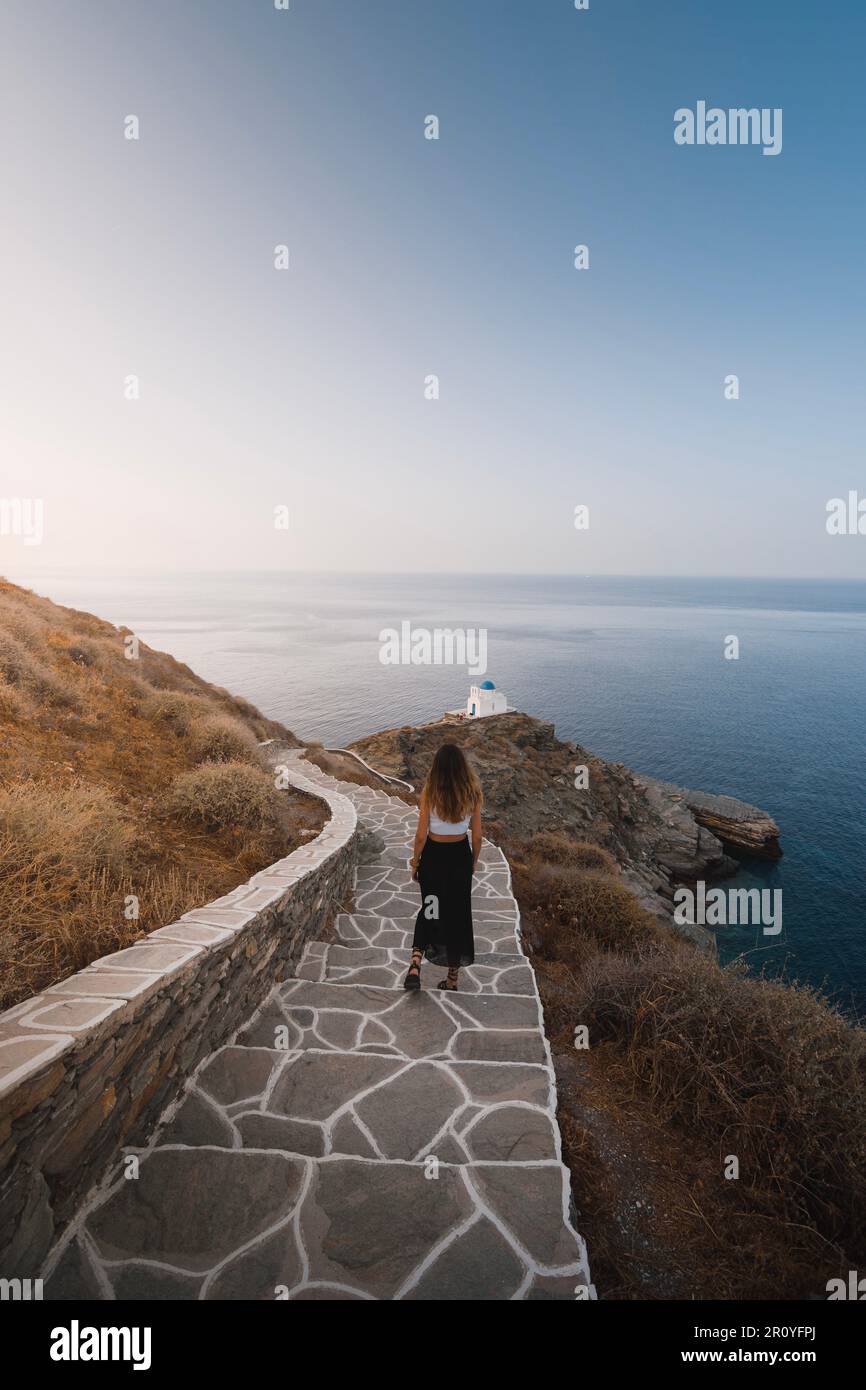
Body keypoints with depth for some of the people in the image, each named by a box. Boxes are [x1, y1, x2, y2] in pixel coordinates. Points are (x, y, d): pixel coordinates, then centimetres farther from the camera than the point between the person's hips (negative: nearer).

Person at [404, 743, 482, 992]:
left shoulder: (430, 793, -15)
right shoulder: (472, 793, -10)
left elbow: (421, 835, -11)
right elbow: (476, 835, -3)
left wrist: (415, 861, 4)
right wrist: (473, 862, 12)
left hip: (433, 855, -1)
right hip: (460, 856, 1)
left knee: (430, 909, 19)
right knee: (458, 913, 14)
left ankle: (415, 964, 1)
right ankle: (452, 978, 24)